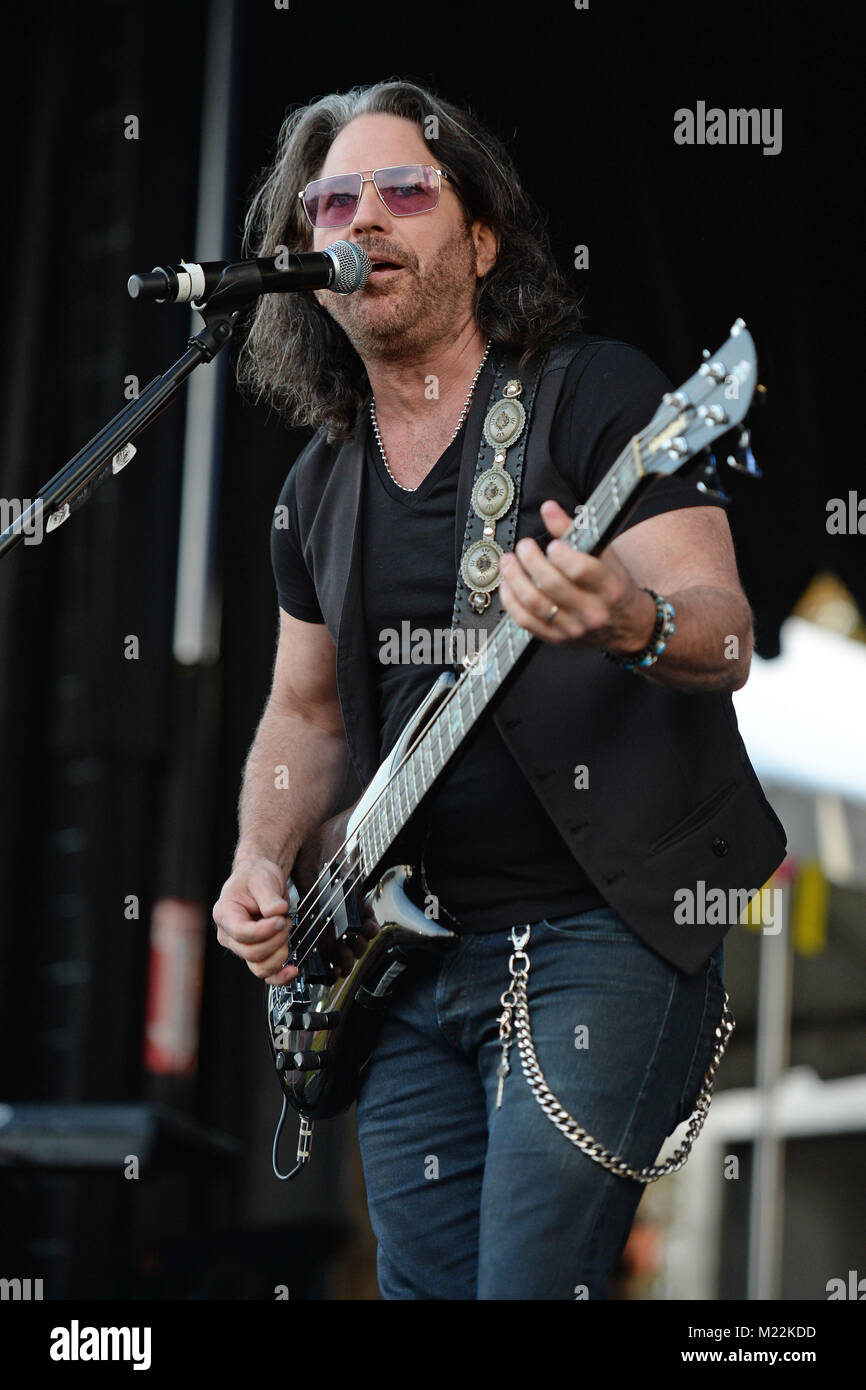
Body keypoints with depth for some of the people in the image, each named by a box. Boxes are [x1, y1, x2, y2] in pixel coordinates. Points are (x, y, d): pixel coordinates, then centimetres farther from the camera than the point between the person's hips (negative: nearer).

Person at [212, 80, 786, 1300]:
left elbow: (725, 638, -14)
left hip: (602, 934, -6)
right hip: (405, 955, 6)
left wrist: (635, 622, -37)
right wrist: (262, 863, 6)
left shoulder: (595, 395, -5)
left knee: (531, 1284, -14)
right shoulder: (321, 487, 13)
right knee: (424, 1284, 7)